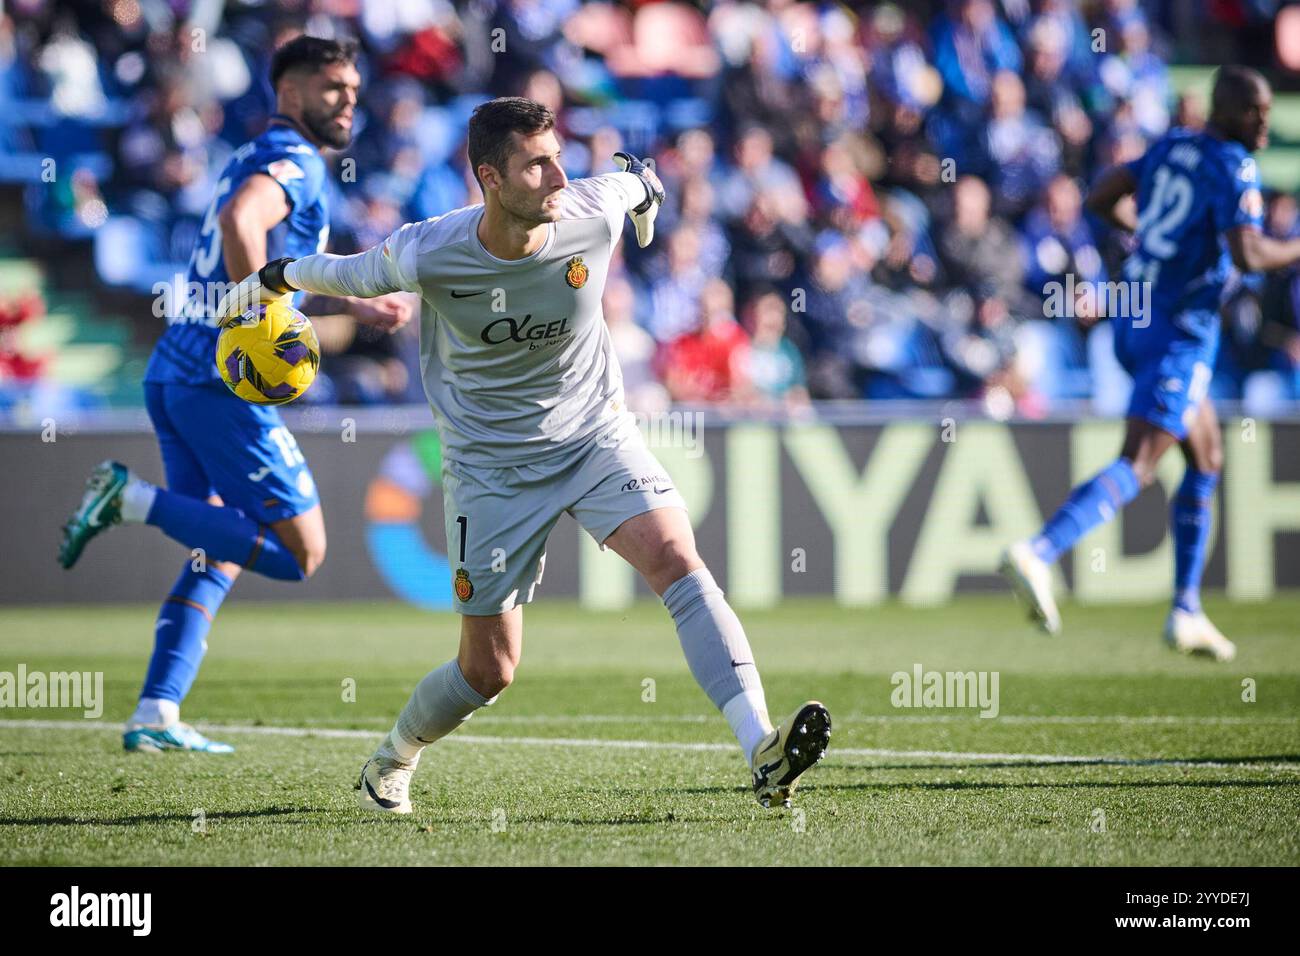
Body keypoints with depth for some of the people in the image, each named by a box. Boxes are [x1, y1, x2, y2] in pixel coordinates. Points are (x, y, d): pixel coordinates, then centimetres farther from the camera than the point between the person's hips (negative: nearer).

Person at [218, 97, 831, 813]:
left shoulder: (594, 212, -16)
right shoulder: (426, 254, -21)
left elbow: (631, 183, 10)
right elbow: (347, 274, 0)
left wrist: (643, 181, 32)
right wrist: (273, 281, 15)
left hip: (596, 433, 2)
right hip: (490, 468, -2)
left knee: (679, 562, -25)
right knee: (489, 670, 3)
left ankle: (763, 753, -34)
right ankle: (391, 763, 35)